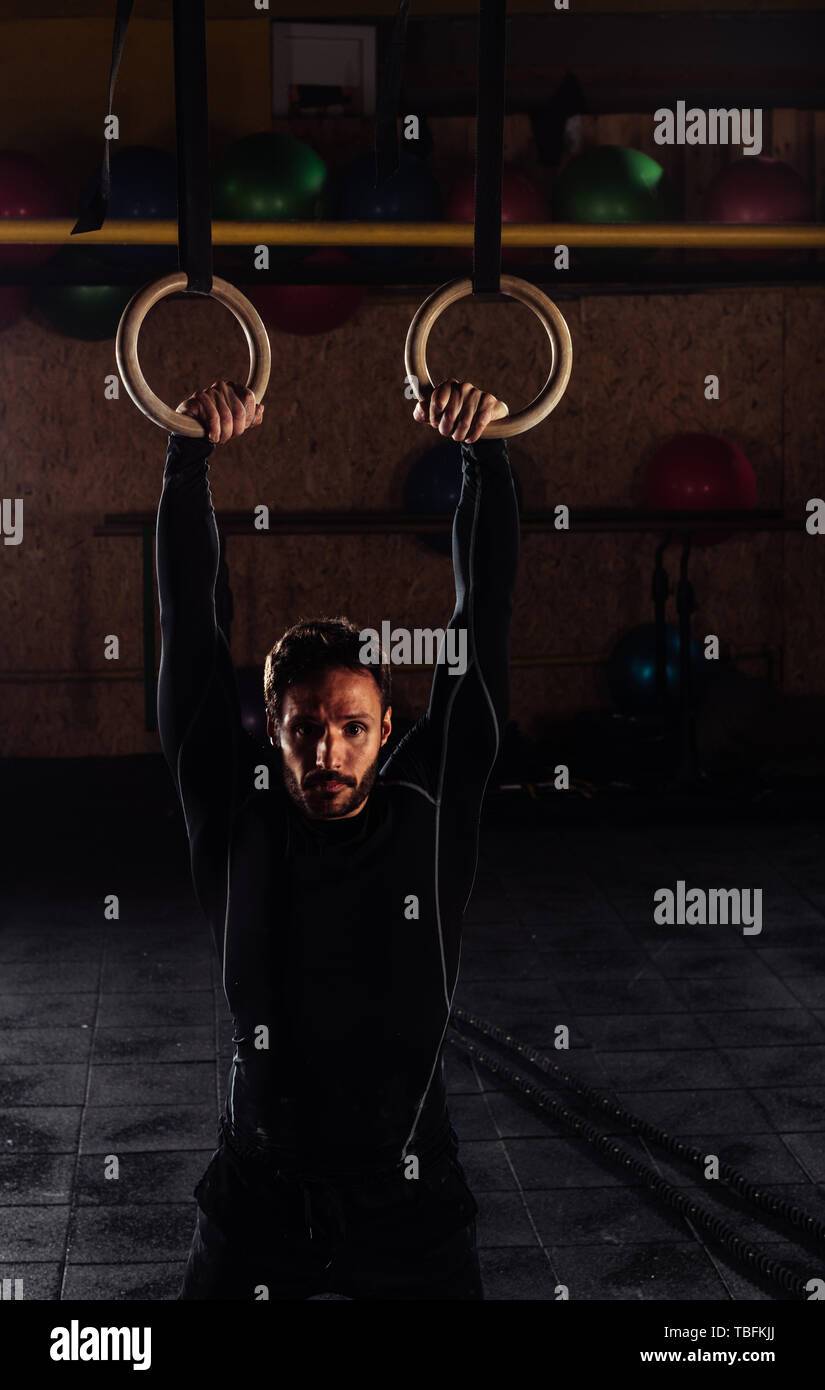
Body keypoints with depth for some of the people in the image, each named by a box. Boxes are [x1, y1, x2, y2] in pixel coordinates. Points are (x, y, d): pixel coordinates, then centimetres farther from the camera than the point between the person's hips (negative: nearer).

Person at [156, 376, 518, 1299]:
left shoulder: (434, 805, -3)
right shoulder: (234, 809, -4)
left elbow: (483, 618, -5)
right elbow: (188, 622, -5)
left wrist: (483, 451, -10)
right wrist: (192, 453, -8)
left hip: (410, 1197, 0)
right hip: (257, 1195, 0)